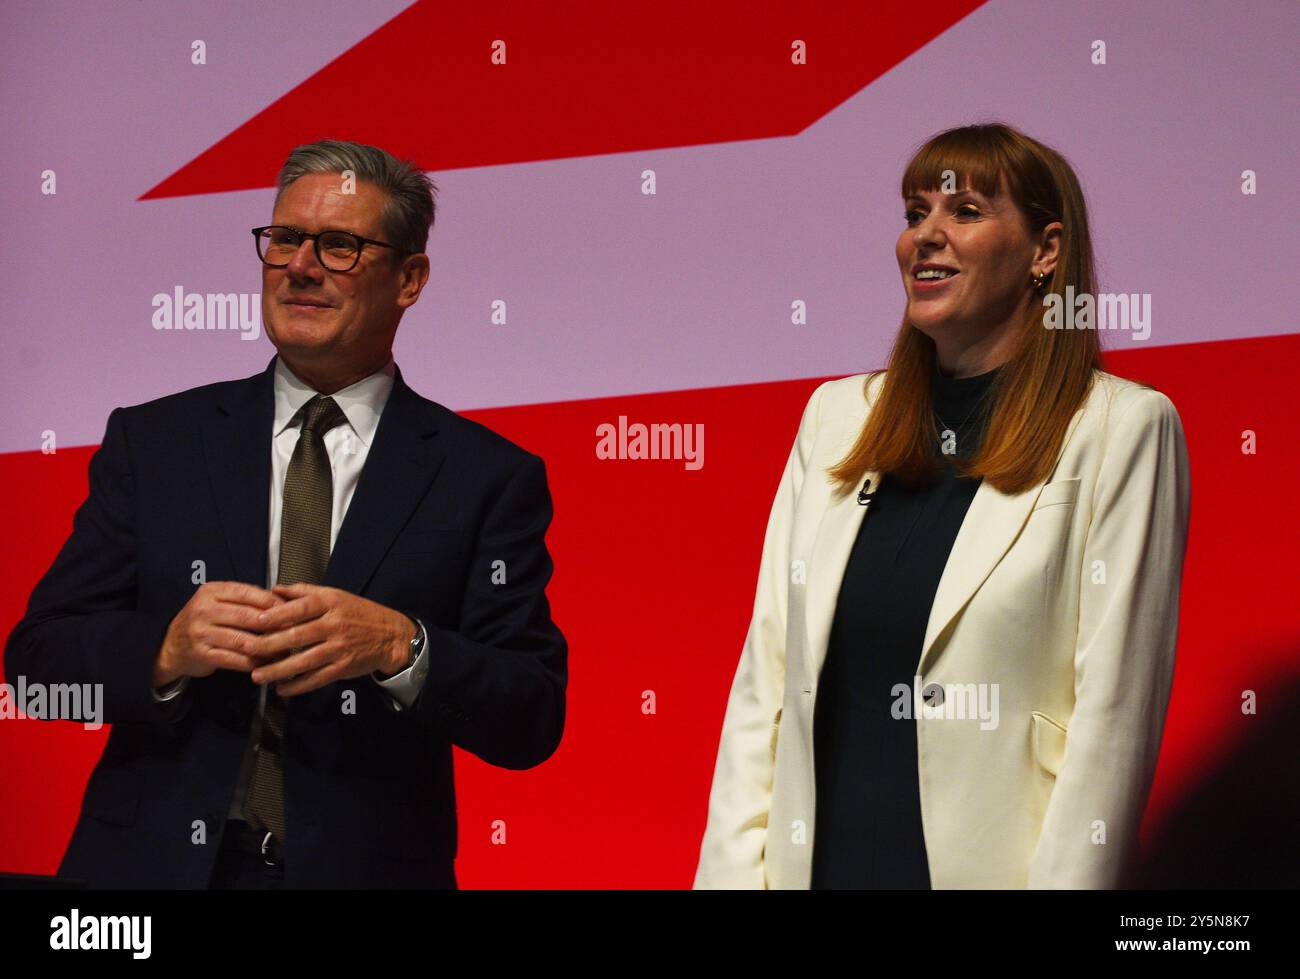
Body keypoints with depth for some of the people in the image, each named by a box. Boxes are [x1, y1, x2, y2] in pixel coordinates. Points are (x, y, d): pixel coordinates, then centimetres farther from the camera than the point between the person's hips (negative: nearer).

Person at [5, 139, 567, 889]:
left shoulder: (489, 477, -2)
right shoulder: (152, 441, 3)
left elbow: (534, 722, -7)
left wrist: (400, 648, -23)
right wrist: (164, 650, -18)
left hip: (366, 869, -1)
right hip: (155, 863, 1)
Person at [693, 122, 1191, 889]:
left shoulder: (1123, 427, -5)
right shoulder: (836, 416, 9)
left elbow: (1115, 713, -10)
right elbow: (766, 676, 7)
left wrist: (1065, 880, -15)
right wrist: (735, 871, -1)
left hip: (984, 861, -4)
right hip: (817, 858, 4)